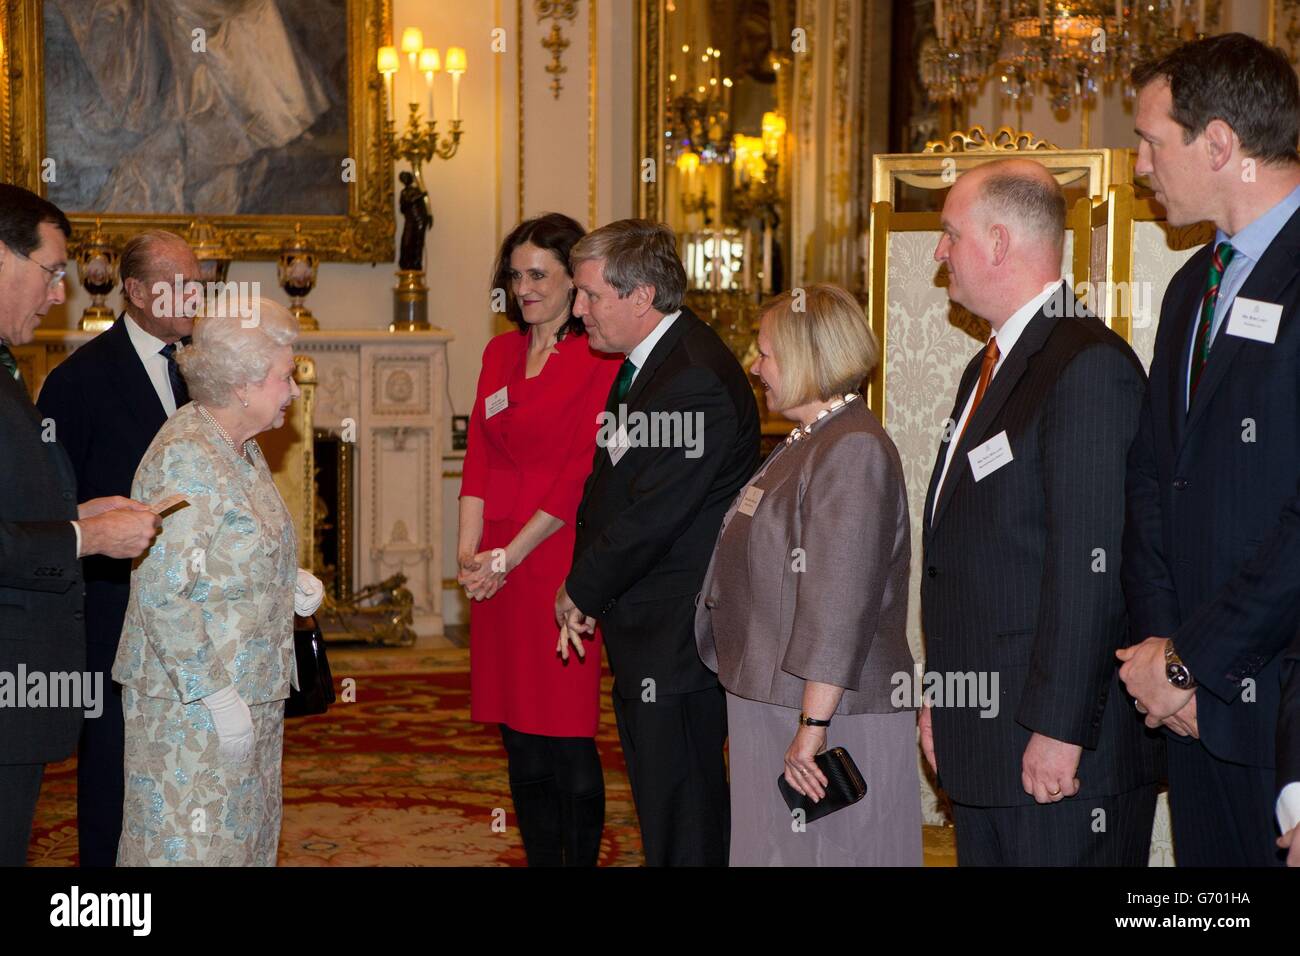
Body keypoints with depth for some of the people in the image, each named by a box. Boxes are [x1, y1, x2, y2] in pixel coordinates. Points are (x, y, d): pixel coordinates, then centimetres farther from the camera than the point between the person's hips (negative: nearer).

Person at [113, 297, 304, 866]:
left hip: (250, 693, 10)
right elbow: (162, 595, -23)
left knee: (246, 836, 14)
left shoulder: (241, 448, 12)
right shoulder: (185, 460, -19)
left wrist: (289, 584, 8)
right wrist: (219, 696, -22)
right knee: (193, 845, -3)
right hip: (192, 705, -10)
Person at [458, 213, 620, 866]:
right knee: (521, 744, 10)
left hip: (560, 562, -6)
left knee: (567, 739, -4)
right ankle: (539, 859, 18)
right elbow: (479, 456, 11)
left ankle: (581, 859, 7)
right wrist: (469, 552, -2)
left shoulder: (599, 360, -6)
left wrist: (507, 556, -12)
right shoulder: (501, 353, 15)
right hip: (497, 570, 6)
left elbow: (581, 476, -11)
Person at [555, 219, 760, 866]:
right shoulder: (641, 362, 12)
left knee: (681, 821, -2)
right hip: (643, 630, 10)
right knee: (658, 796, 17)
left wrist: (583, 593, -7)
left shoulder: (698, 382, -21)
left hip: (678, 636, -10)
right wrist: (585, 589, 4)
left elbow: (652, 516, -21)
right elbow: (606, 484, 15)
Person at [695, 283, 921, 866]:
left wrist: (813, 725, -26)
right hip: (770, 702, 10)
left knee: (822, 852, -2)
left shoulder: (854, 451, -18)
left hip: (831, 710, -10)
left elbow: (840, 602, -24)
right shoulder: (806, 442, 15)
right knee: (776, 849, 15)